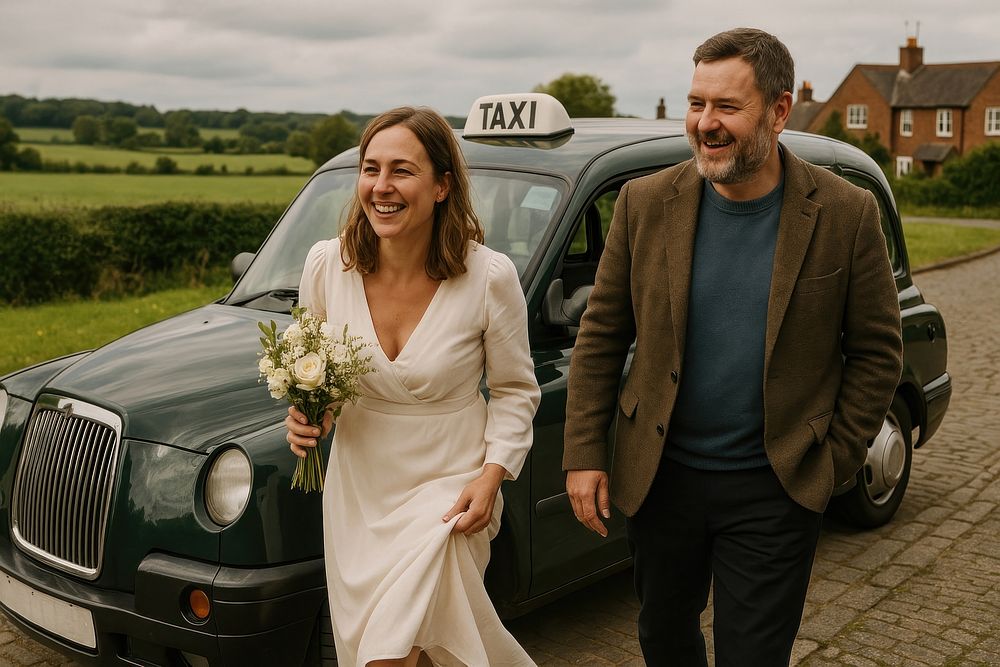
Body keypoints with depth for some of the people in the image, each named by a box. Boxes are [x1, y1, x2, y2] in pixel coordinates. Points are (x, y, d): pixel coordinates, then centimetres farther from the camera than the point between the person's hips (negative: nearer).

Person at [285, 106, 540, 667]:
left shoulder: (490, 276, -17)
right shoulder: (327, 264, -10)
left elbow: (515, 390, -3)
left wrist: (492, 474, -16)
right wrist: (302, 412, -12)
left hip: (451, 489, -4)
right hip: (357, 489, 4)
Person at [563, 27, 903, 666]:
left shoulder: (846, 215, -9)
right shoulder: (646, 202, -5)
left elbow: (876, 350, -1)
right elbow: (601, 335, 0)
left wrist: (834, 461, -3)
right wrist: (584, 454, -3)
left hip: (774, 492, -2)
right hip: (660, 477, 3)